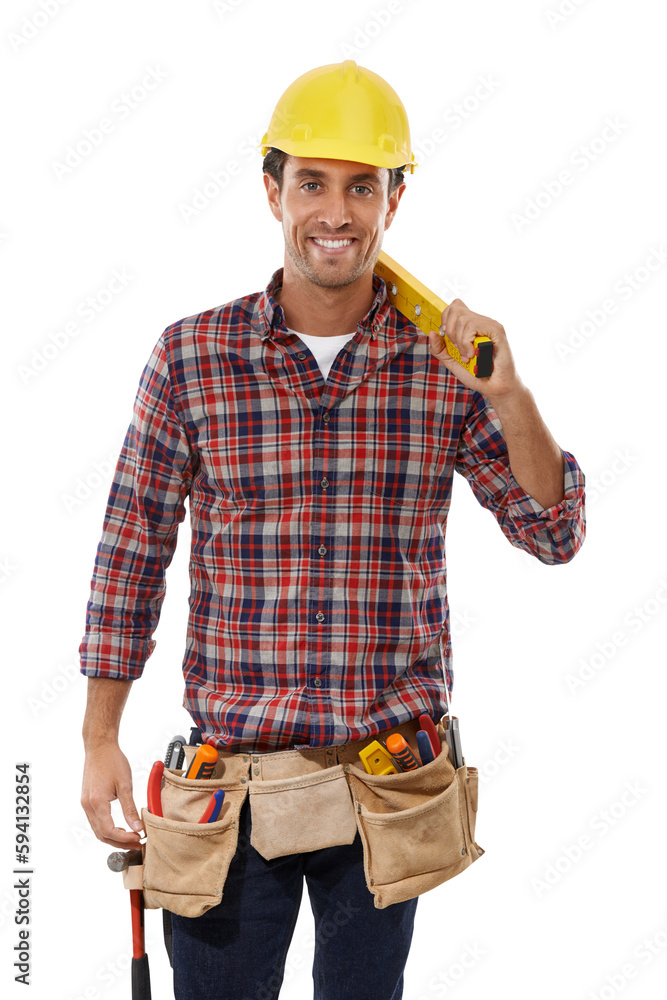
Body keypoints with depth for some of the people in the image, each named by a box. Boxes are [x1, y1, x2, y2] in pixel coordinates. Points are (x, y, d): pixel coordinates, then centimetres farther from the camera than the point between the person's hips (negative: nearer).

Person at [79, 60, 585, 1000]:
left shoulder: (447, 359, -2)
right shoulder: (192, 356, -5)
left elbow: (555, 534, -1)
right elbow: (132, 549, 1)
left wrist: (507, 393, -17)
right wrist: (100, 741, 1)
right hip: (233, 763, -1)